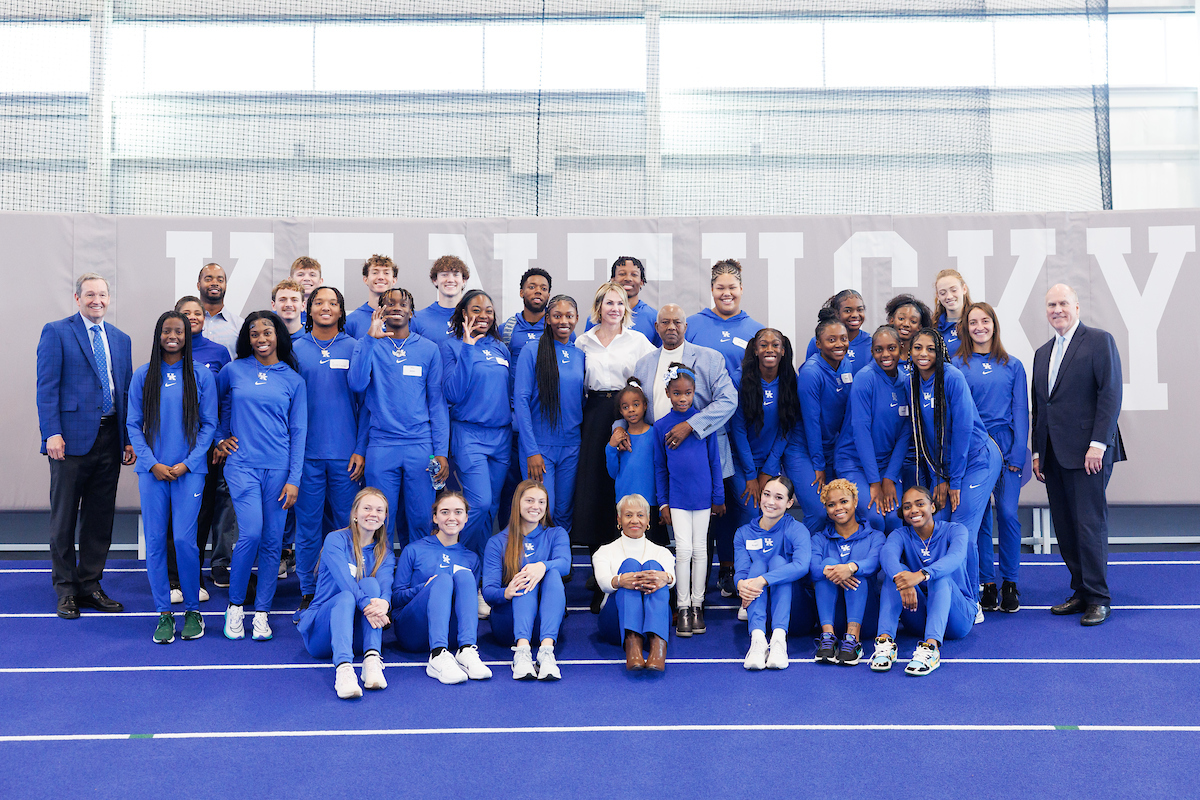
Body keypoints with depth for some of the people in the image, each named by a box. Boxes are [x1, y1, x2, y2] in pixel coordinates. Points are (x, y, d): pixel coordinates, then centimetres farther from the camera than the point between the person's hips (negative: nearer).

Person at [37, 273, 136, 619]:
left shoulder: (120, 339, 14)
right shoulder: (56, 332, -1)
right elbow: (46, 386, -7)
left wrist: (129, 439, 8)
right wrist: (52, 433, -16)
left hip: (109, 439, 5)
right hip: (72, 436, -5)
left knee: (101, 519, 10)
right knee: (64, 518, 4)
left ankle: (90, 586, 20)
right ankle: (66, 590, 14)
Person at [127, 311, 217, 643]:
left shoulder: (201, 375, 3)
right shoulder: (143, 376, 6)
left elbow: (209, 424, 3)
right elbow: (133, 425, 6)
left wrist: (187, 463, -7)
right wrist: (152, 463, -6)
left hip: (189, 470, -2)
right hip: (152, 470, 2)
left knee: (184, 539, -8)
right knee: (155, 541, 1)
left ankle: (192, 610, 10)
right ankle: (164, 613, 11)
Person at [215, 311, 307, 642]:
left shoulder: (293, 380, 6)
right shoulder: (233, 371, 5)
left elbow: (298, 431, 5)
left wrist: (294, 479, -1)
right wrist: (220, 438, 12)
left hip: (278, 468, 1)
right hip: (242, 464, -1)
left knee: (272, 541, 1)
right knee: (251, 533, -15)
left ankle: (262, 612, 12)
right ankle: (235, 605, 4)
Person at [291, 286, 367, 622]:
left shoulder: (354, 349, 5)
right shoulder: (295, 350, 6)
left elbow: (365, 401, 4)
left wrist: (361, 450, -3)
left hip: (345, 454, 0)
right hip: (306, 453, 0)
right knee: (308, 525, 4)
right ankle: (308, 594, 14)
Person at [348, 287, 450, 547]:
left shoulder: (429, 349, 9)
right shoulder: (368, 345, 8)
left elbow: (437, 401, 8)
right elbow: (357, 384, -10)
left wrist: (441, 451, 0)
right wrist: (371, 338, -17)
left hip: (421, 447, 1)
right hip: (381, 446, -1)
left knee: (422, 521, 1)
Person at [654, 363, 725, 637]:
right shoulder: (660, 426, 0)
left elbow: (714, 460, 4)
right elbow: (659, 468, 6)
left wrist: (718, 497, 4)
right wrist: (662, 503, 3)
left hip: (702, 495, 1)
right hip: (677, 498, -1)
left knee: (700, 550, 7)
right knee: (684, 549, -3)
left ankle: (697, 605, 16)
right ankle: (683, 608, 5)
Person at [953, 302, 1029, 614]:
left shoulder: (1012, 366, 8)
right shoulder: (956, 366, 5)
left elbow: (1020, 411, 6)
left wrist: (1018, 452, -4)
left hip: (1005, 447, 1)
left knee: (1008, 513, -4)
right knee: (979, 516, 1)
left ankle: (1009, 583, 9)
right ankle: (987, 585, 11)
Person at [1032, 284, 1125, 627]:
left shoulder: (1100, 341, -1)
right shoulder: (1042, 353, 19)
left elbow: (1111, 394, -9)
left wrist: (1098, 444, -16)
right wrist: (1038, 451, 14)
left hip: (1088, 452, -7)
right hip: (1054, 454, 7)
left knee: (1090, 524, -7)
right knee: (1065, 528, 7)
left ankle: (1099, 599, 1)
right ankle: (1082, 592, 15)